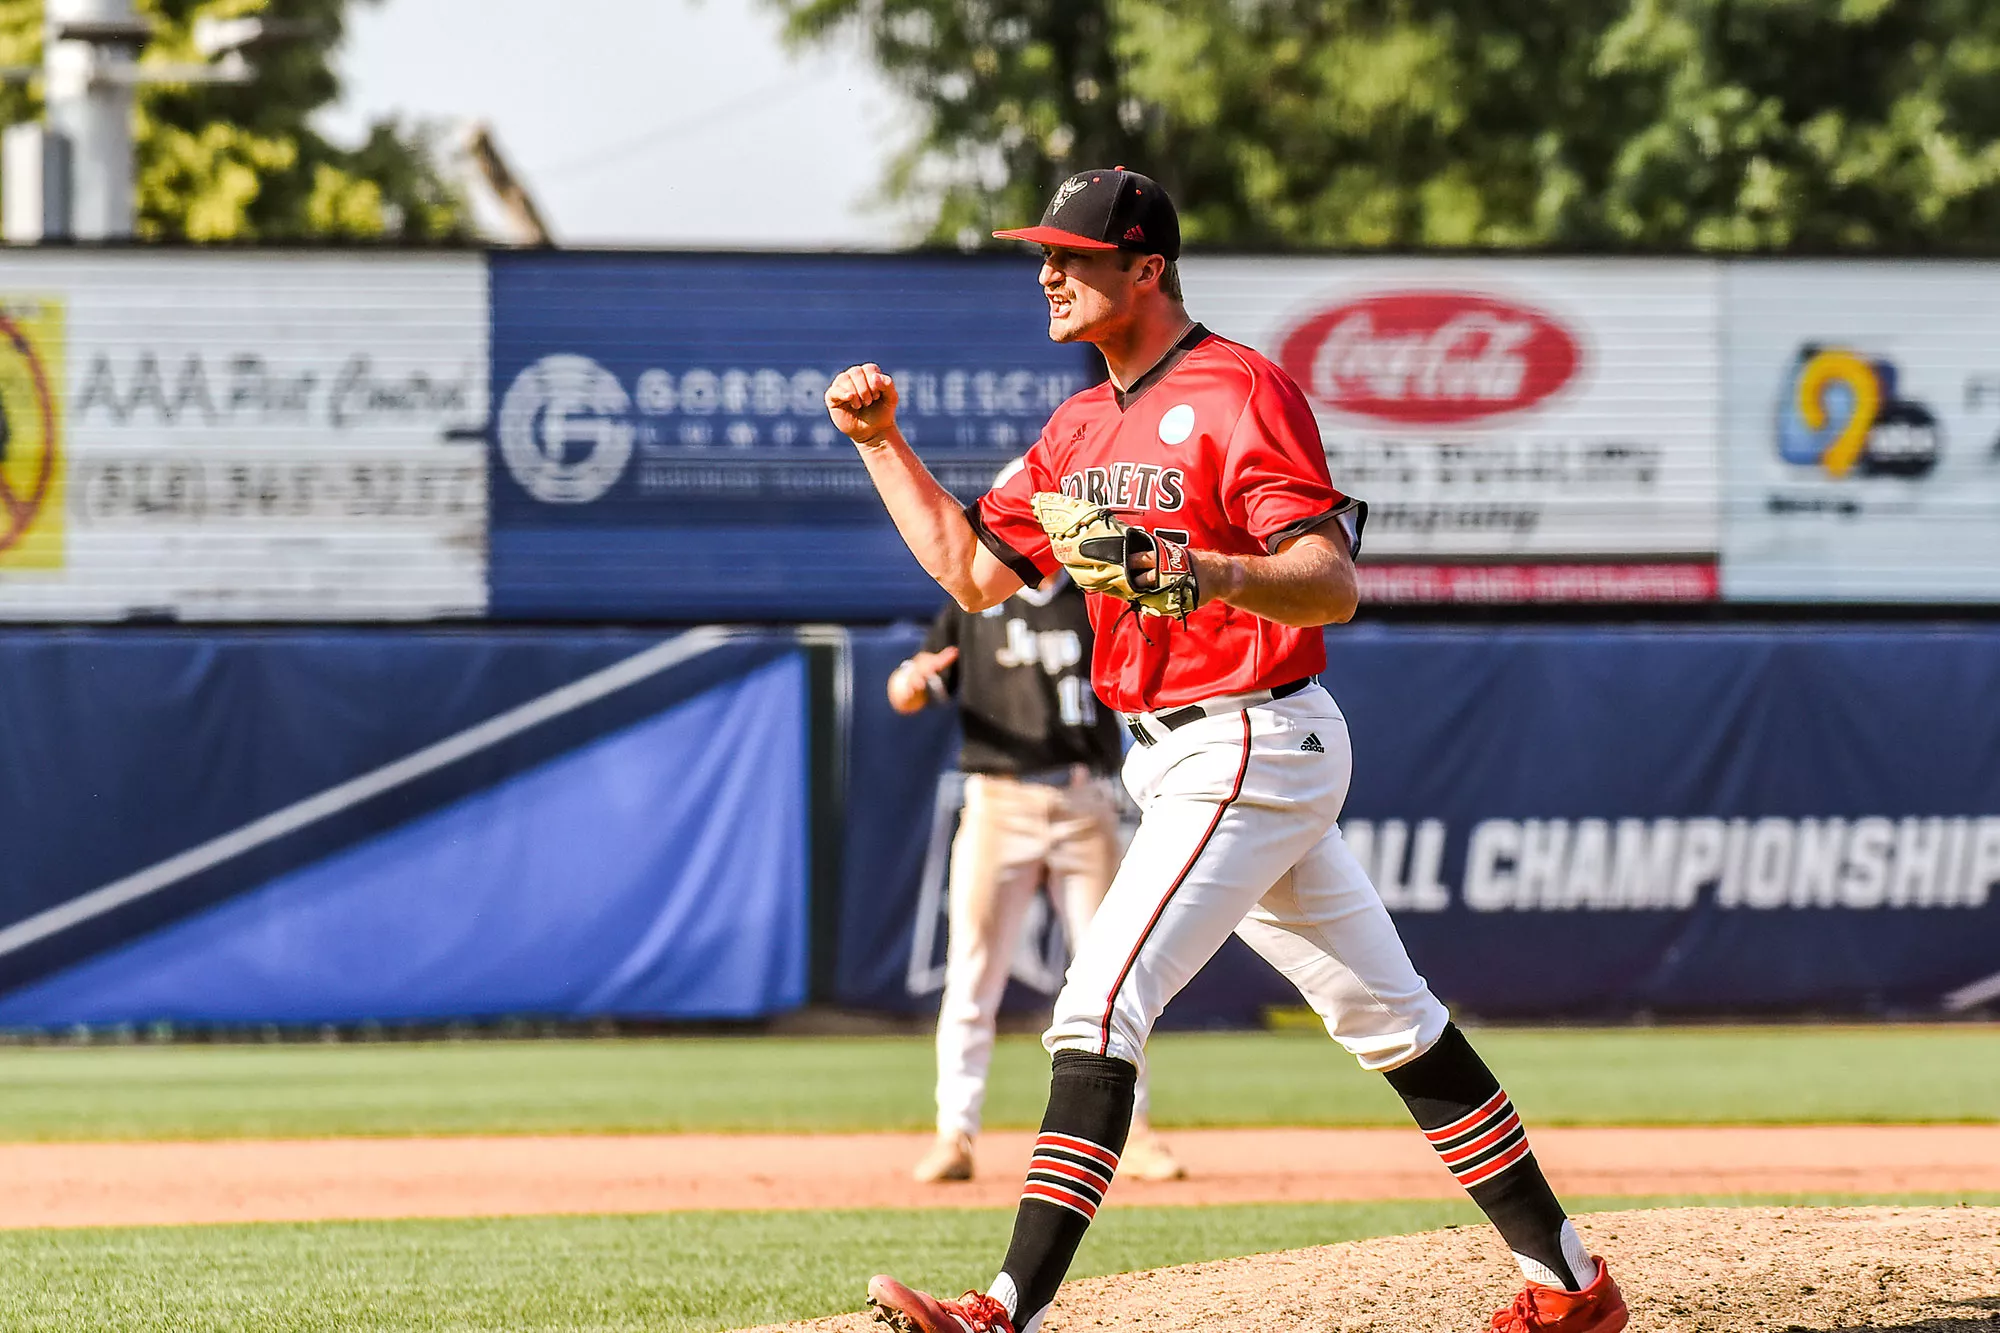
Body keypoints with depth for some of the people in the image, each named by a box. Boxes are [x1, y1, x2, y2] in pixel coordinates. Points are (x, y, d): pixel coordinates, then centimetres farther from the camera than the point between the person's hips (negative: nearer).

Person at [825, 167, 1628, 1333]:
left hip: (1253, 745, -10)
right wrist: (881, 441, 15)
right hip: (1174, 755, 10)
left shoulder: (1240, 392, -14)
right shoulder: (1081, 428, 14)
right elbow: (974, 572, 18)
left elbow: (1333, 584, -23)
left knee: (1102, 1005, -18)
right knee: (1388, 1018, 13)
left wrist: (1209, 574, -41)